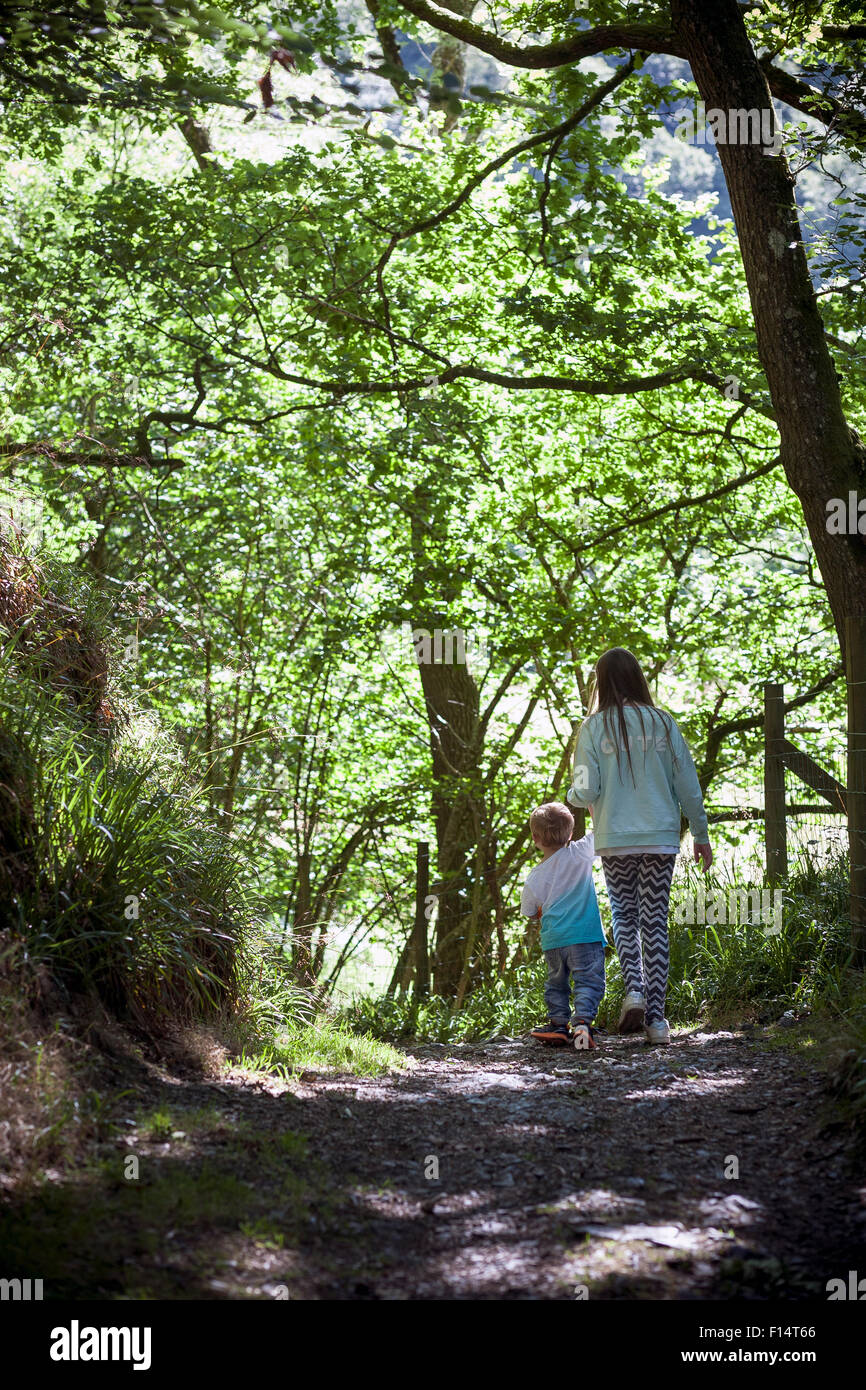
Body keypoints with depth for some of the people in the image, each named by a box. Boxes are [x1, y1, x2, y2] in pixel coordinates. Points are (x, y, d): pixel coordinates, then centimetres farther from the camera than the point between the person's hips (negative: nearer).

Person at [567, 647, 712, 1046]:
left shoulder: (595, 727, -4)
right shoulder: (663, 723, 2)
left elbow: (586, 792, -8)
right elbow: (688, 786, 4)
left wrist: (571, 795, 16)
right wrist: (701, 836, 14)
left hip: (615, 840, -1)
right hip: (661, 839, 1)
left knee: (624, 915, 16)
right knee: (655, 922, 5)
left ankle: (634, 988, -6)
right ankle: (656, 1018, 4)